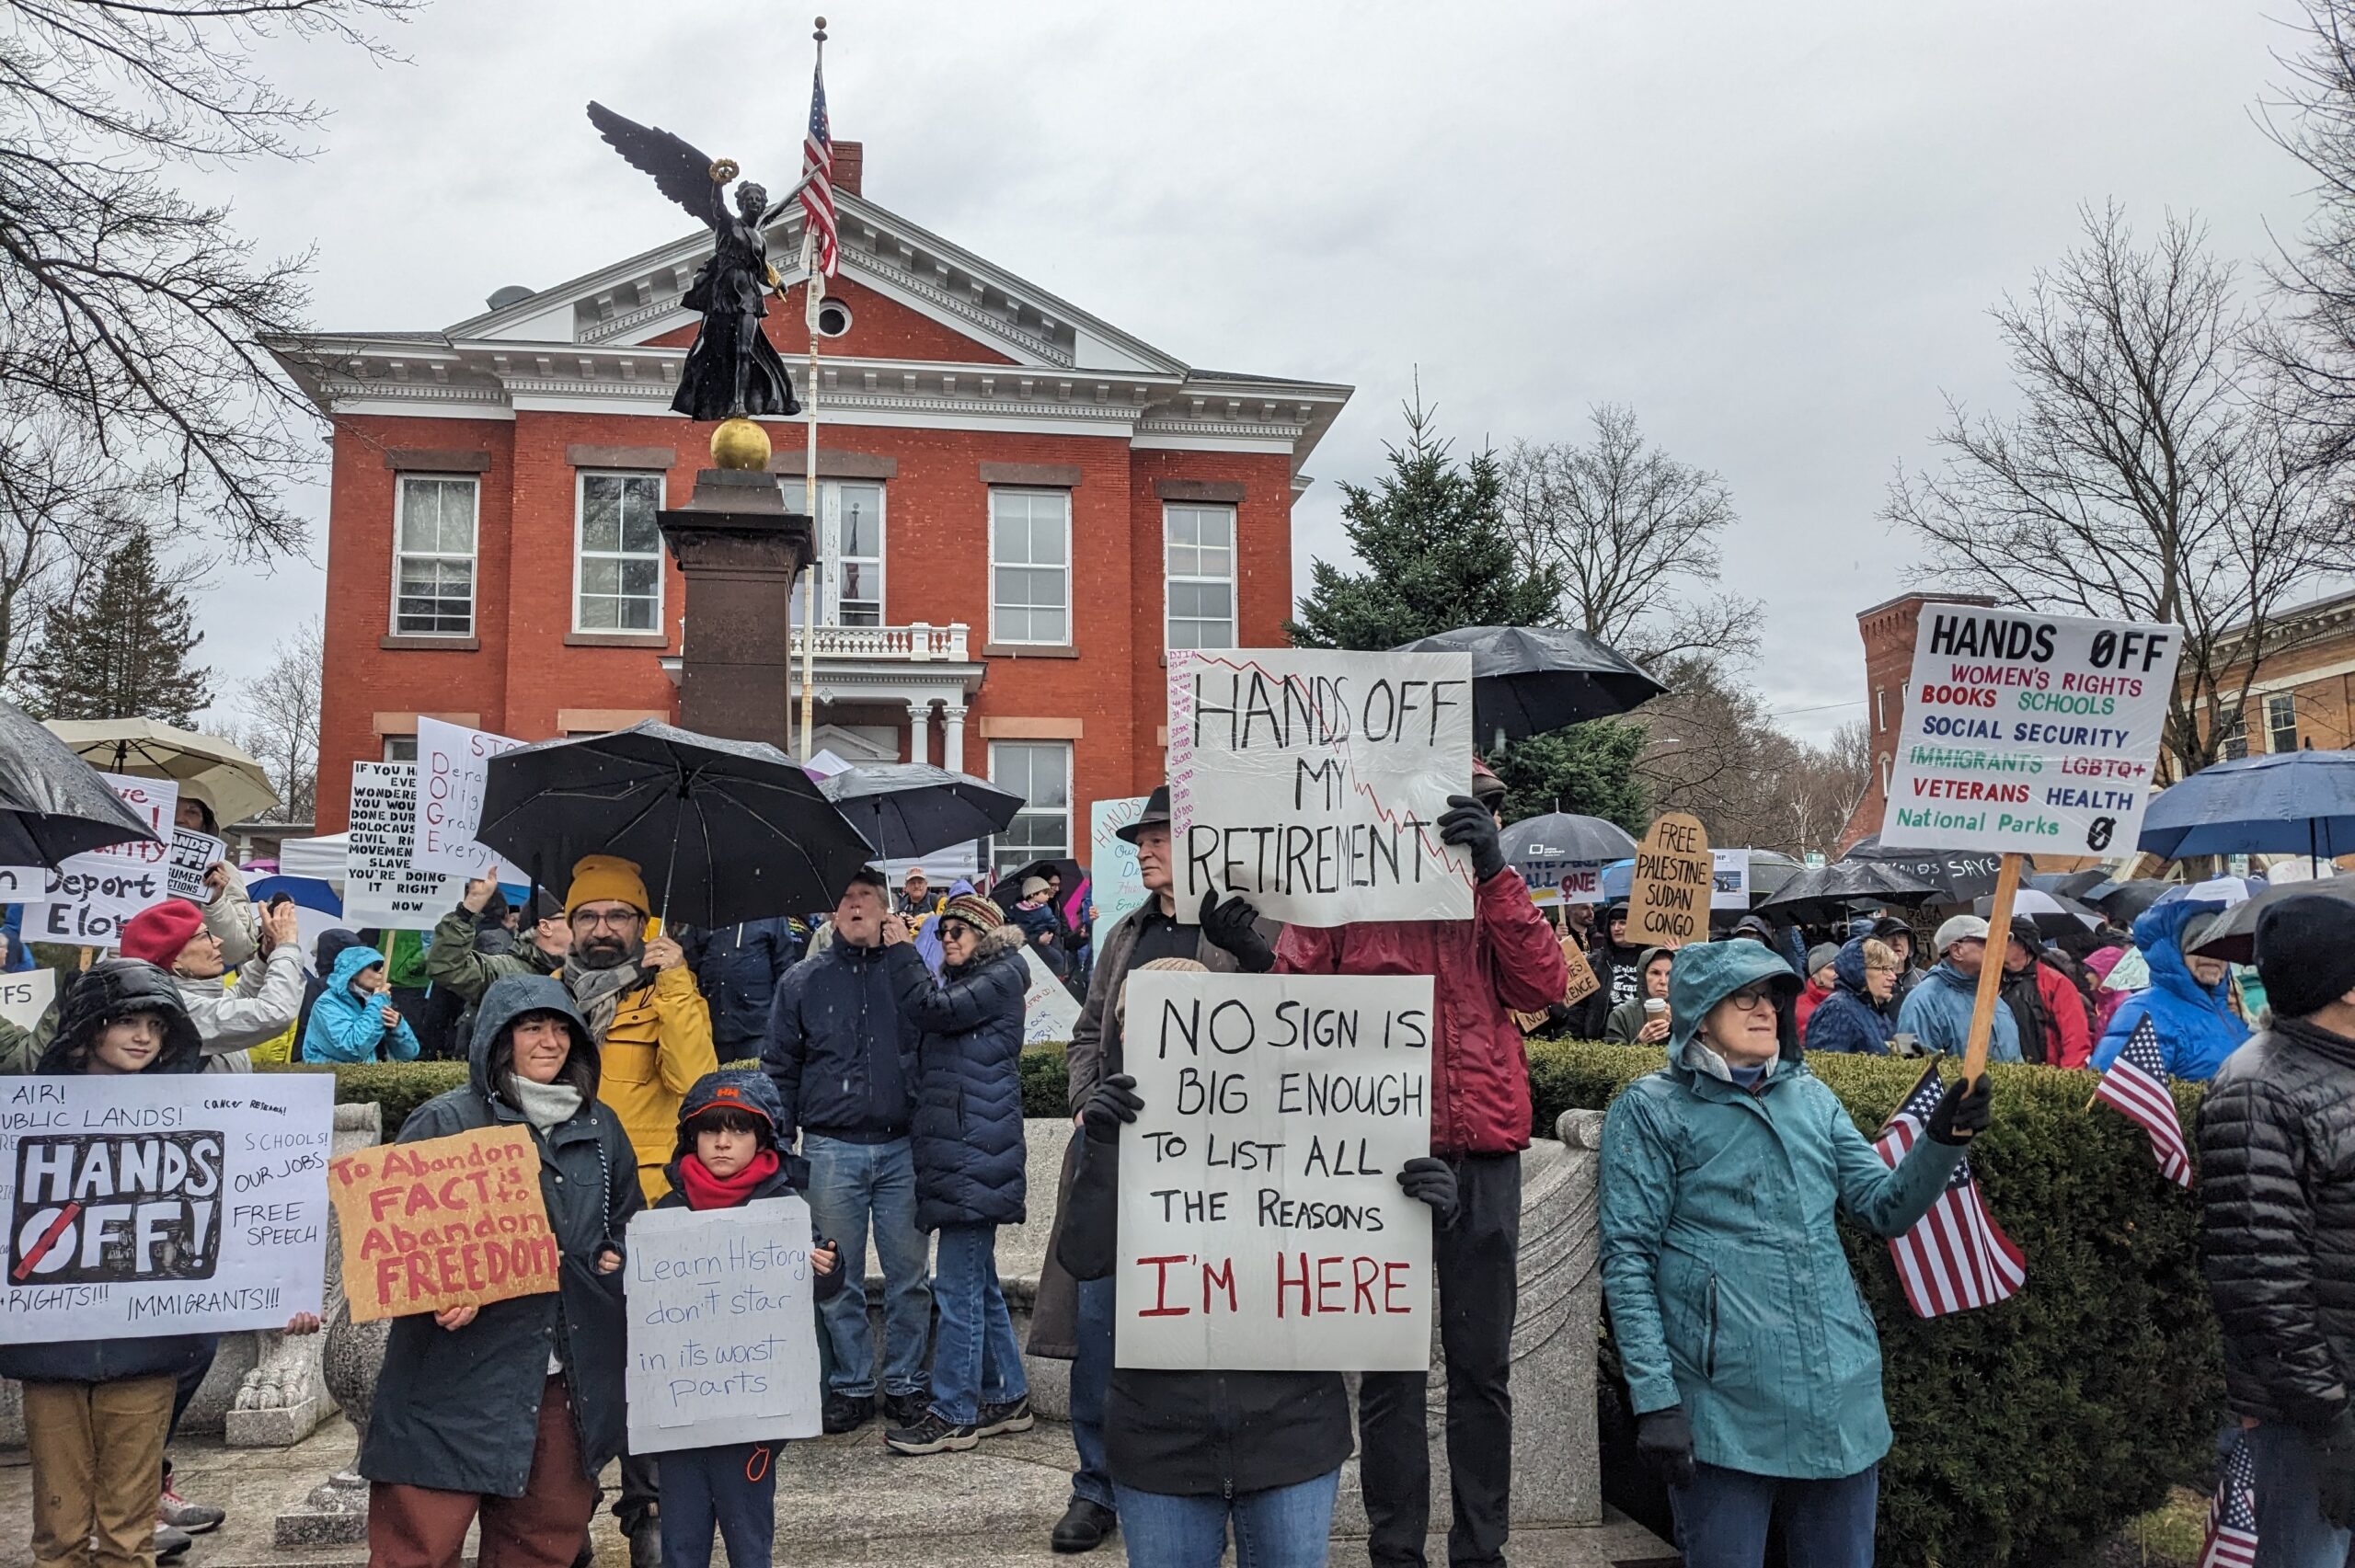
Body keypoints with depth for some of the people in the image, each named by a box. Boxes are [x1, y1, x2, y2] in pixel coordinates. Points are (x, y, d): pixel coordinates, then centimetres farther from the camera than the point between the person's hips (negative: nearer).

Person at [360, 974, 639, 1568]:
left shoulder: (600, 1126, 11)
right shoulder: (446, 1121, -5)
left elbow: (630, 1218, 24)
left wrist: (616, 1257, 4)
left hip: (569, 1378, 5)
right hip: (459, 1375, -5)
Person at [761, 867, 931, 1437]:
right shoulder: (802, 980, 7)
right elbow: (780, 1068, 9)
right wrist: (779, 1145, 2)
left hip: (901, 1147, 0)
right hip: (831, 1149, 0)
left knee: (908, 1276, 5)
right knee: (840, 1278, 7)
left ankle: (906, 1383, 19)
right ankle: (850, 1385, 20)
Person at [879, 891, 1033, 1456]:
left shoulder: (1000, 977, -3)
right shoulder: (958, 981, 22)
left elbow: (935, 1008, -14)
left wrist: (900, 948, -7)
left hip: (976, 1151, -10)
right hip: (949, 1149, 10)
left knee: (959, 1285, -6)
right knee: (978, 1280, 14)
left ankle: (954, 1413, 0)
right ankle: (1006, 1397, 24)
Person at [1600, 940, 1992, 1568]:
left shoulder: (1812, 1097, 13)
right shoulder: (1650, 1109, -3)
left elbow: (1885, 1208, 9)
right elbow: (1628, 1258, -8)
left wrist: (1942, 1142, -9)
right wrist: (1654, 1398, -14)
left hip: (1840, 1394, 5)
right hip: (1723, 1409, -5)